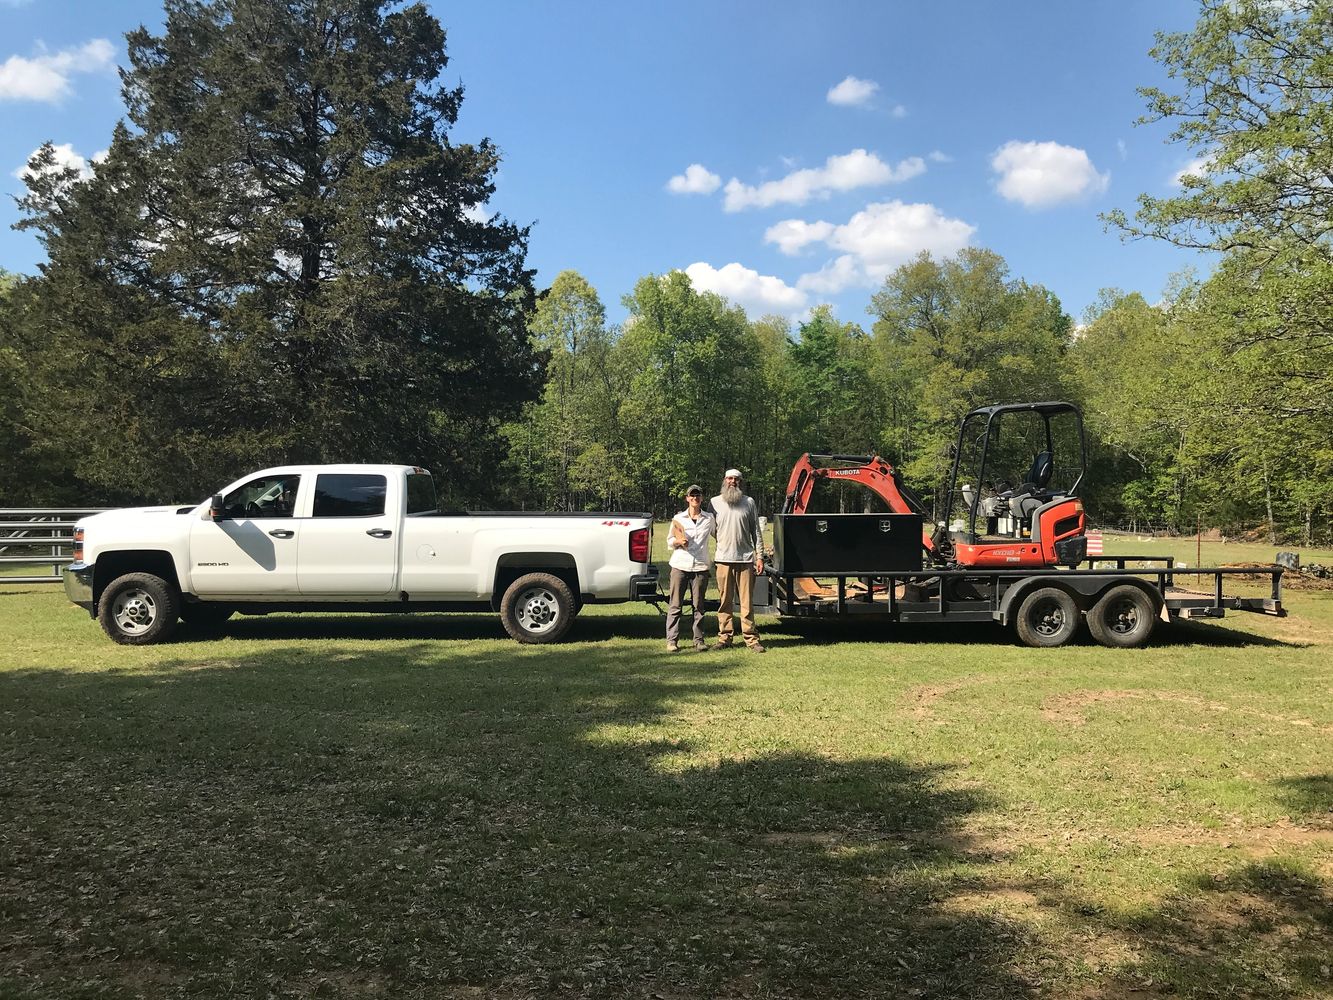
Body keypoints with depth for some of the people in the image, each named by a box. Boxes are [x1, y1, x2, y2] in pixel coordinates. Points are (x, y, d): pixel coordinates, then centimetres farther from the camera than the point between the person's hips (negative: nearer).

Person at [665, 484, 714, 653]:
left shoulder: (709, 518, 8)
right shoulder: (678, 518, 6)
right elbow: (669, 542, 11)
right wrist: (678, 541, -9)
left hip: (700, 567, 0)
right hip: (680, 566, 0)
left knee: (698, 606, 3)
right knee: (675, 605, -1)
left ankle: (699, 640, 10)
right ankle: (672, 640, 3)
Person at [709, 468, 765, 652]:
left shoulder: (749, 502, 8)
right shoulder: (715, 502, 9)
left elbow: (756, 531, 9)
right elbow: (711, 529, 14)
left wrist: (760, 556, 3)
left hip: (746, 559, 0)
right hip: (723, 559, 0)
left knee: (747, 602, 0)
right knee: (724, 601, 3)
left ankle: (751, 638, 4)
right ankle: (724, 637, 11)